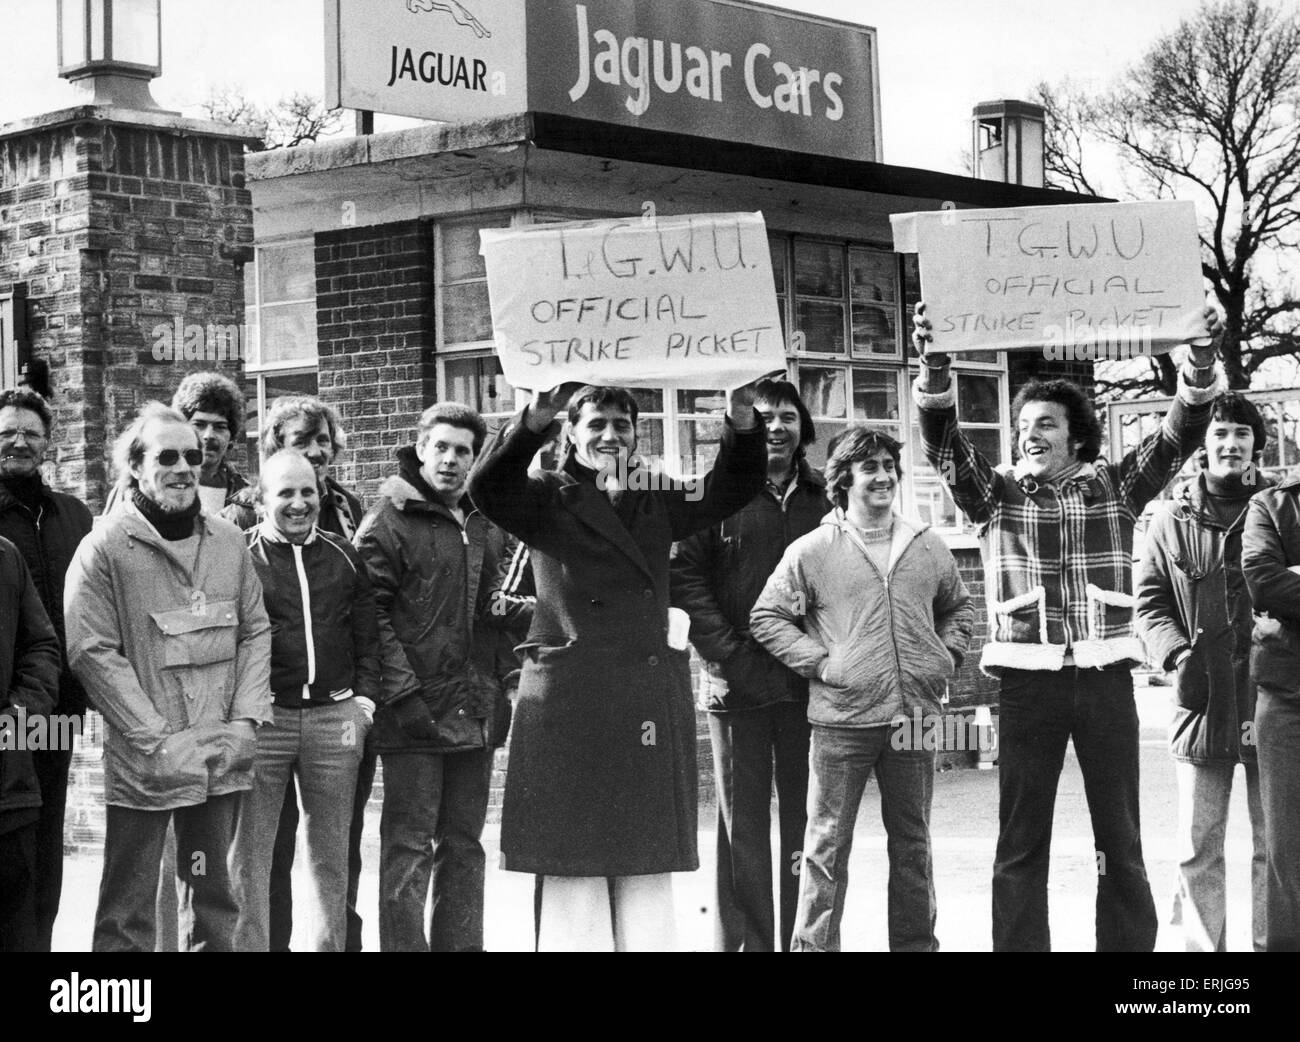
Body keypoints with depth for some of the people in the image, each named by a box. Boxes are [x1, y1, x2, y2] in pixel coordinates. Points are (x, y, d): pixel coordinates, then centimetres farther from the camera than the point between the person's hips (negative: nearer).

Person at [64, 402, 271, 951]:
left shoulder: (228, 541, 8)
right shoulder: (104, 547, -7)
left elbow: (255, 631, 12)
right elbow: (91, 651, -11)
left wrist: (245, 720, -1)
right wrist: (158, 739, -14)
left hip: (222, 759, 5)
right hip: (144, 763, -5)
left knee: (213, 897, 15)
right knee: (128, 911, 1)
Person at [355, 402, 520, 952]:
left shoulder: (485, 524, 14)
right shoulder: (389, 519, -6)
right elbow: (371, 611, -13)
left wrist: (505, 675, 10)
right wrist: (401, 690, -19)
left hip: (477, 712, 7)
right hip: (417, 710, -6)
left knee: (464, 845, 12)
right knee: (409, 846, -4)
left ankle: (460, 943, 20)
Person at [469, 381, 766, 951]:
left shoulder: (657, 502, 14)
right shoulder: (549, 498, 2)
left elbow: (736, 487, 6)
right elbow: (487, 487, -17)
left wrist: (741, 420, -13)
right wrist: (535, 420, -34)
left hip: (649, 704, 4)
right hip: (570, 705, -4)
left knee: (648, 872, 8)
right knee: (572, 866, -1)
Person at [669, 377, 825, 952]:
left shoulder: (824, 496, 9)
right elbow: (685, 576, -2)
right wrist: (729, 653, -11)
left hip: (808, 682, 2)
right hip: (737, 683, -2)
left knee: (806, 823, 5)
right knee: (743, 827, 2)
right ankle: (744, 941, 7)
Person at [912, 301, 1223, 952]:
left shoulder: (1115, 486, 7)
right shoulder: (997, 493, 5)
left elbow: (1178, 437, -3)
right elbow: (943, 443, -8)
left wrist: (1201, 364, -18)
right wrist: (934, 371, -24)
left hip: (1106, 677, 1)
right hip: (1027, 679, -1)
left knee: (1120, 836, 9)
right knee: (1020, 839, 4)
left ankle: (1130, 944, 18)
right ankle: (1017, 945, 10)